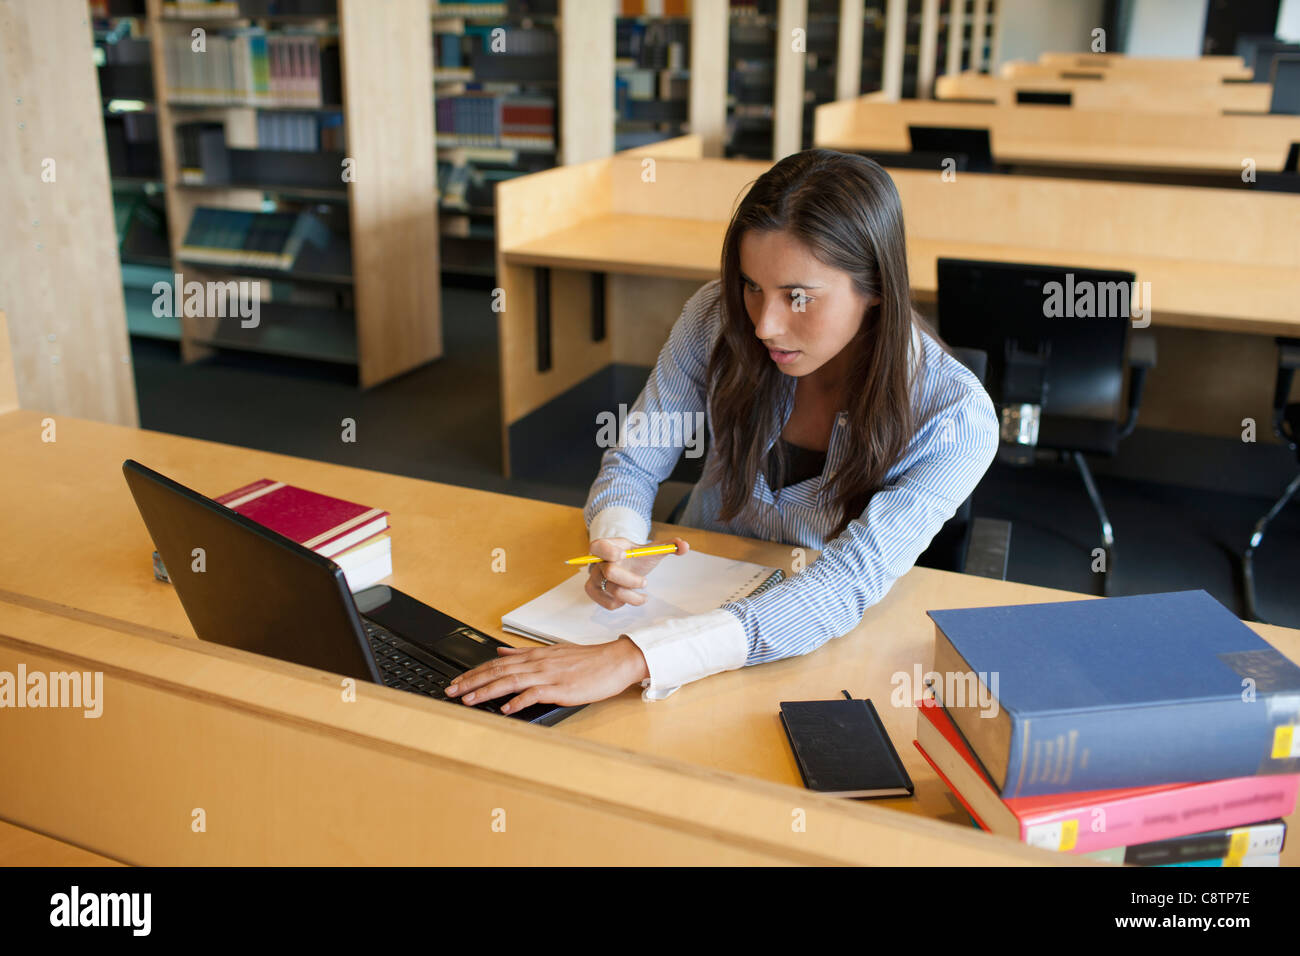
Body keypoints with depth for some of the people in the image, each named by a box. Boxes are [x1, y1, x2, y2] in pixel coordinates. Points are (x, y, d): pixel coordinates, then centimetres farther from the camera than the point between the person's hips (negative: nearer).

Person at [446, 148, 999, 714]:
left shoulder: (956, 418, -22)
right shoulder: (719, 319, -13)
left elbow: (850, 585, -32)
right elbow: (633, 463, -2)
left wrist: (633, 660, -43)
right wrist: (617, 548, -27)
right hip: (693, 592, 3)